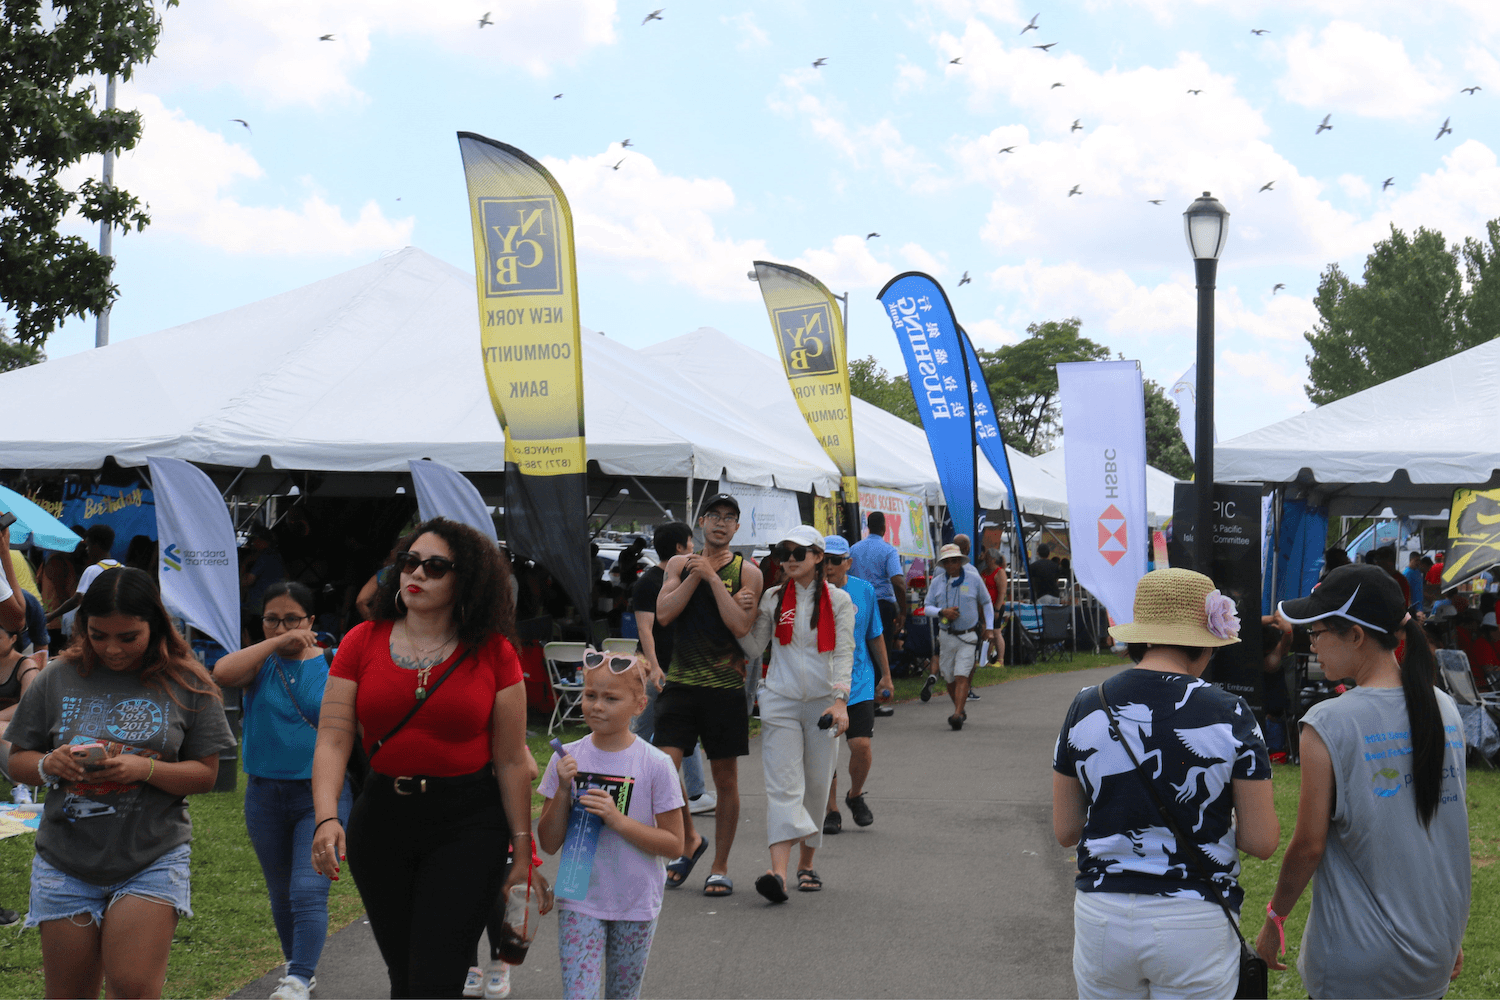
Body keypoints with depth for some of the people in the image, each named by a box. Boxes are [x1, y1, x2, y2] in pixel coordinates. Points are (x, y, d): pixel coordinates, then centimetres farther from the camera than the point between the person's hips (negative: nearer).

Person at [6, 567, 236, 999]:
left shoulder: (187, 684, -1)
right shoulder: (58, 679, 3)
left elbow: (206, 773, 0)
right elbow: (17, 761, 9)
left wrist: (144, 769, -17)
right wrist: (49, 765, -14)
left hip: (152, 861, -2)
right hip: (66, 862, 2)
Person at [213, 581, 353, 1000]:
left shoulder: (332, 666, -1)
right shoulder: (260, 663, 2)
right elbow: (222, 673, -20)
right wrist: (277, 643, -18)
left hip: (323, 795, -3)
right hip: (266, 796, 3)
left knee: (308, 891, -17)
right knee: (281, 897, 16)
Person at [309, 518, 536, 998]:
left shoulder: (493, 652, -3)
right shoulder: (363, 642, 1)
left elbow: (511, 759, -1)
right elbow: (332, 739, -5)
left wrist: (523, 847, 0)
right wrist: (326, 818, -20)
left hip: (467, 824, -3)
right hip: (381, 818, 3)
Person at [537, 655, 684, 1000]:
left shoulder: (655, 765, -9)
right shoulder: (567, 758, -3)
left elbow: (674, 844, -7)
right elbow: (549, 843, 0)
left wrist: (617, 819, -19)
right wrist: (563, 791, -15)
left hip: (636, 905, 0)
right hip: (580, 901, 1)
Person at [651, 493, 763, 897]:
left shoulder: (746, 571, 2)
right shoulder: (680, 564, 10)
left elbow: (741, 626, -12)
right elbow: (663, 614, -3)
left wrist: (712, 577, -13)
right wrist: (695, 575, -10)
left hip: (726, 685, -2)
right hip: (681, 681, 2)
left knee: (725, 778, 4)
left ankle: (720, 866, 17)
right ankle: (689, 840, 16)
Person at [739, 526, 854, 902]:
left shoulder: (838, 600, 4)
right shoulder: (773, 598, 9)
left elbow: (844, 653, -4)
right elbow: (754, 649, 9)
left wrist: (839, 700, -16)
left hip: (823, 701, 0)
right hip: (780, 701, 0)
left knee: (816, 787, 6)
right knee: (783, 786, -11)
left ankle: (806, 863, 22)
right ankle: (778, 872, -23)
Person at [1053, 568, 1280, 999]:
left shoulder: (1086, 707, -3)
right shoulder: (1229, 716, -10)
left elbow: (1065, 830, 3)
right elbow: (1262, 841, -7)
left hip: (1101, 918, 2)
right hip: (1195, 926, -2)